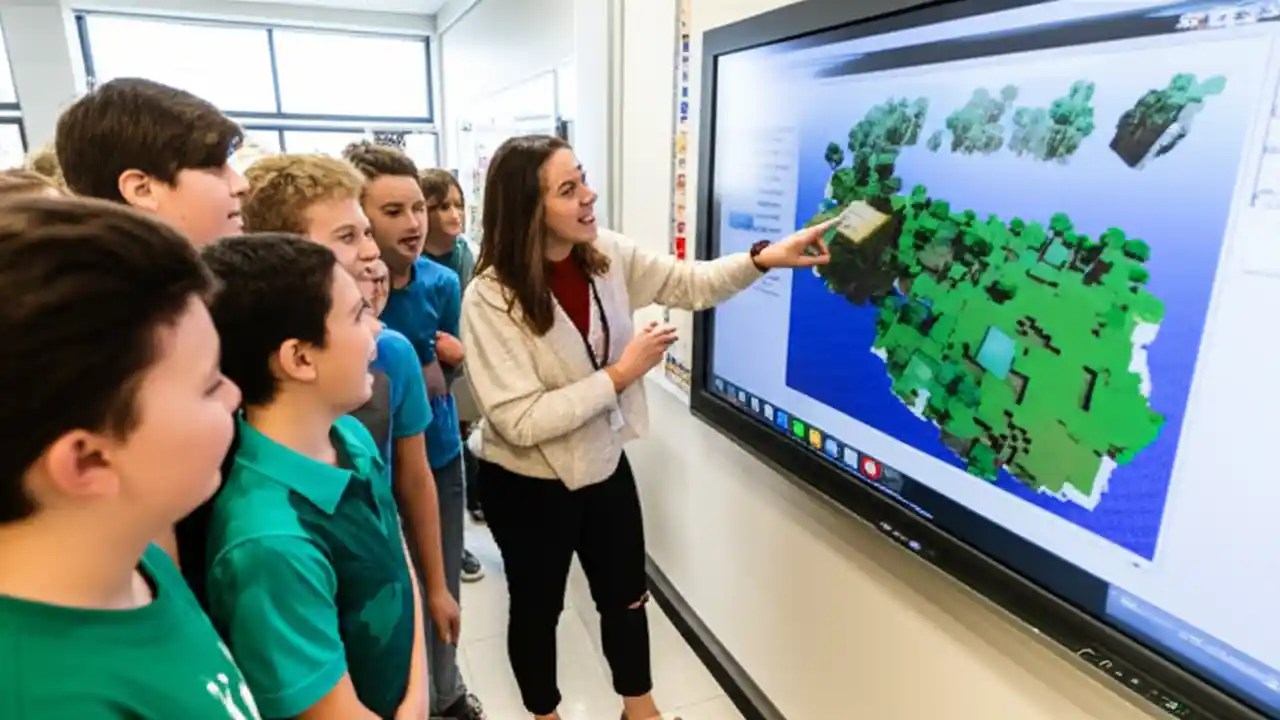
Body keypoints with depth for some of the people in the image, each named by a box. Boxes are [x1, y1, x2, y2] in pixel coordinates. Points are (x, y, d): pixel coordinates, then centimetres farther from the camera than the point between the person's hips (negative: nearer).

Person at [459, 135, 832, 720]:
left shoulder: (606, 255, -9)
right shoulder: (490, 298, -26)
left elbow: (691, 284, -1)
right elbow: (521, 421, -29)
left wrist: (764, 259, -17)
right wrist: (618, 376, -27)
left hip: (603, 464, 5)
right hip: (528, 485, -5)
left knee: (626, 595, 22)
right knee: (538, 607, 20)